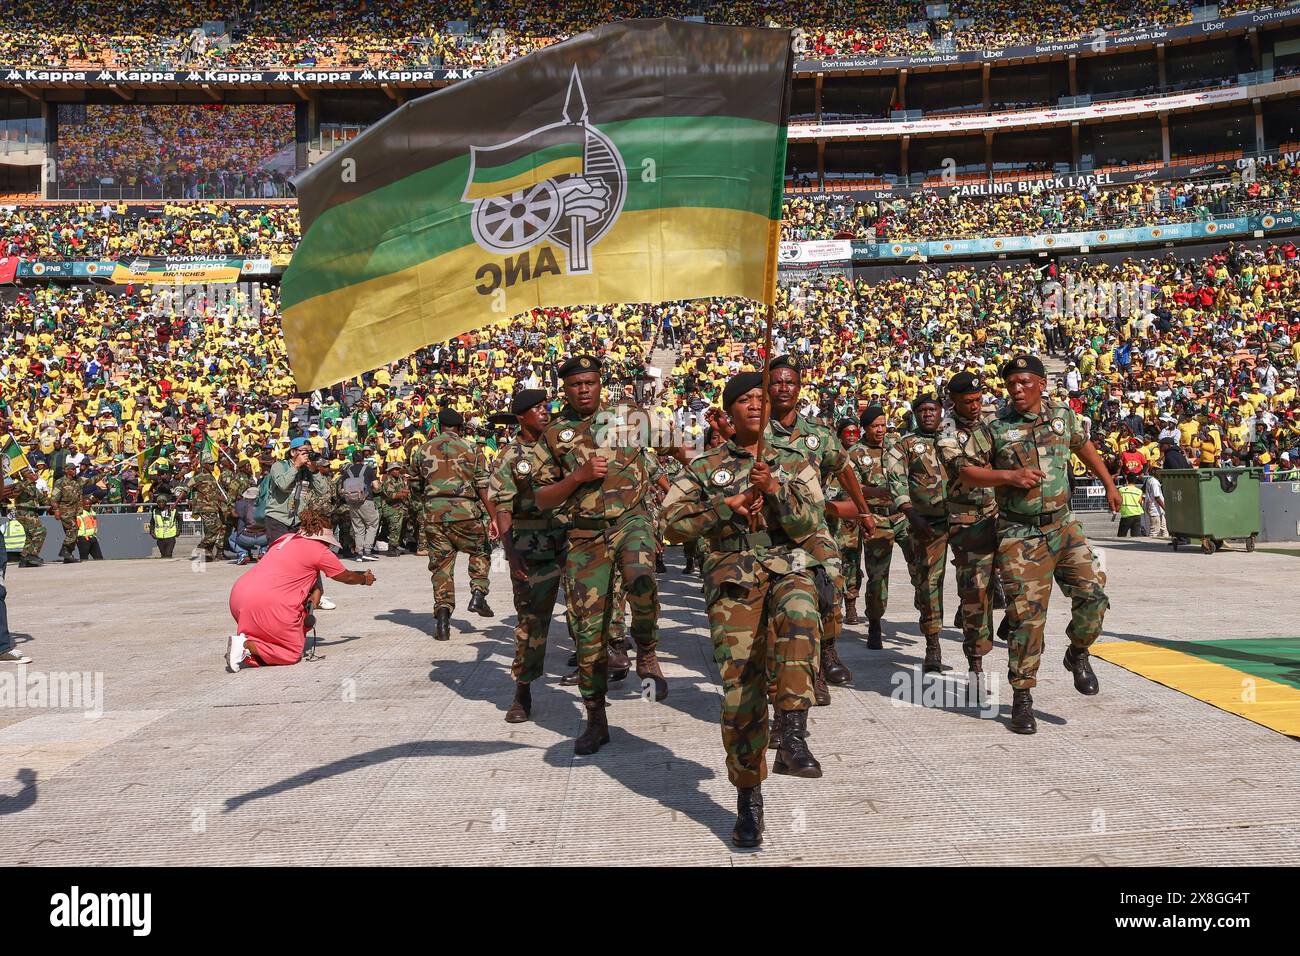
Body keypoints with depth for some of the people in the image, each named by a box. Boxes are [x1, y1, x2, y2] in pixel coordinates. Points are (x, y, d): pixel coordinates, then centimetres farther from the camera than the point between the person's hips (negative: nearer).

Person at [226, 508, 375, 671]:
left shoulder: (286, 538, 20)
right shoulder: (319, 551, 1)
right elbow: (347, 577, 16)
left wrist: (316, 590, 12)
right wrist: (365, 579, 35)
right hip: (268, 604, -8)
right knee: (294, 653, 8)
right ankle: (246, 646, -12)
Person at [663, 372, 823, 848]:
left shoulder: (794, 462, 12)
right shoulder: (705, 466, 11)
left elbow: (807, 525, 1)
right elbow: (673, 522, 3)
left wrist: (774, 489, -15)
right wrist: (726, 506, -8)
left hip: (788, 568, 0)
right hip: (732, 576, 0)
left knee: (798, 617, -37)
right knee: (740, 682, -5)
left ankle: (792, 737, -35)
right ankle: (748, 795, 11)